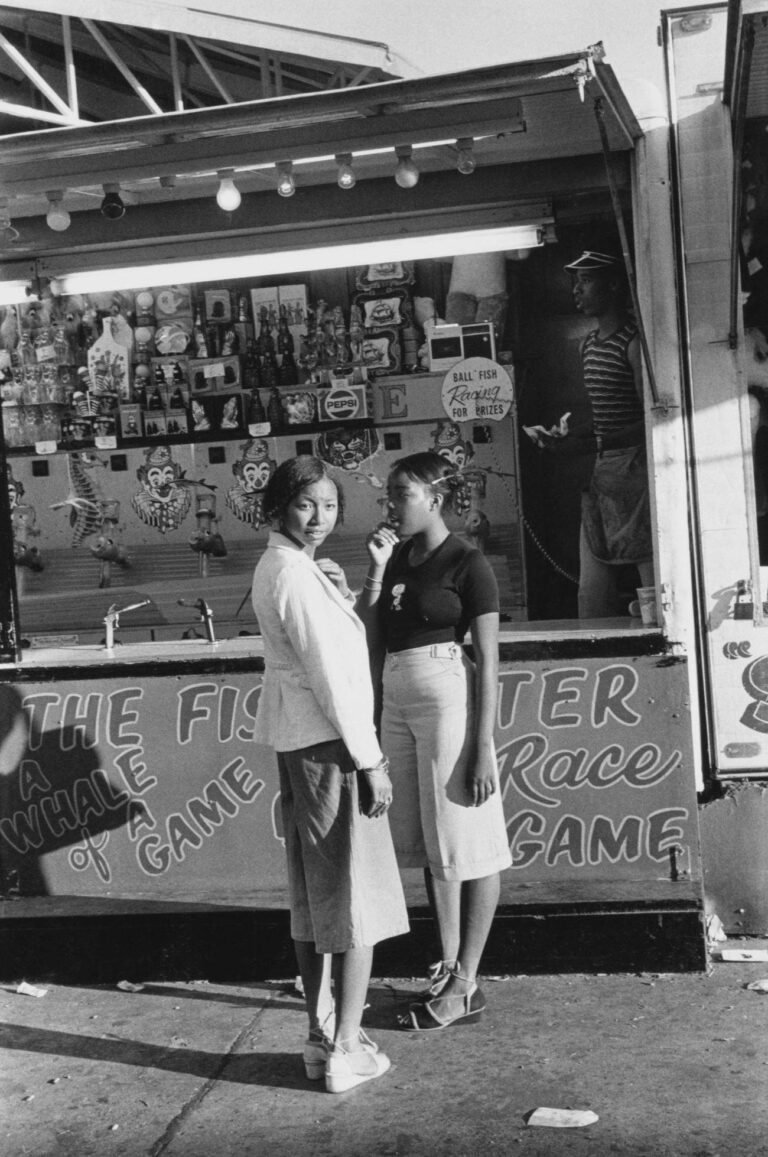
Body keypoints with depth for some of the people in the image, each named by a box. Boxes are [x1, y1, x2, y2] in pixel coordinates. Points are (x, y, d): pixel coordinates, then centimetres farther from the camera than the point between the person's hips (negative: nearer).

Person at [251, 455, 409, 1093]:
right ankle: (346, 1051, 4)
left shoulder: (276, 567, 13)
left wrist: (343, 597, 3)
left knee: (312, 895, 15)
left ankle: (321, 1035, 25)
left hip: (297, 743, 10)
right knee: (358, 897, -2)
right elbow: (329, 674, -20)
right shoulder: (296, 574, -17)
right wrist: (370, 761, -17)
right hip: (330, 745, -10)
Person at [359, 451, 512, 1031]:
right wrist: (377, 570, -1)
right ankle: (448, 968, 25)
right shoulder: (398, 557, 12)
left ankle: (466, 984, 10)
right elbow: (369, 636, 9)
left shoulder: (467, 563, -7)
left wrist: (483, 746, -15)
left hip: (448, 698, -7)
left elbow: (488, 658, -10)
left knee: (466, 843, 2)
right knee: (431, 845, 13)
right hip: (398, 700, 7)